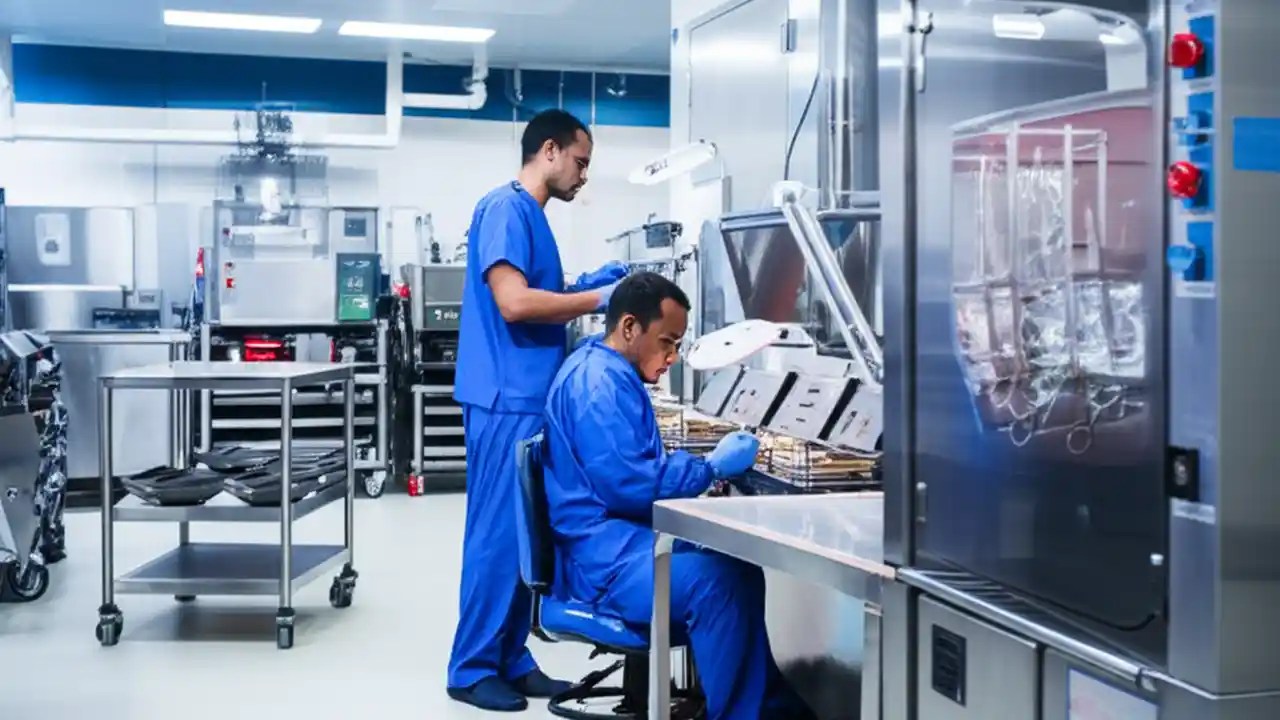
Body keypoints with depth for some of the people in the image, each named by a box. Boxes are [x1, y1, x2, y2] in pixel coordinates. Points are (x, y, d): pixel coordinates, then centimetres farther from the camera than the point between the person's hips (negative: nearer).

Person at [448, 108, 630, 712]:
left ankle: (510, 660, 21)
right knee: (497, 534, -4)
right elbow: (514, 302, -21)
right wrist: (599, 298, -14)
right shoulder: (505, 208, -12)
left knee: (526, 534, 12)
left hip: (533, 401, 10)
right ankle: (472, 668, 6)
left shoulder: (533, 215, 17)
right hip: (506, 402, -10)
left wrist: (586, 286, 8)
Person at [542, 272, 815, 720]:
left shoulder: (609, 373, 17)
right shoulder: (598, 382, -17)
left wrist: (705, 470, 5)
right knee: (718, 580, -28)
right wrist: (713, 468, -14)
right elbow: (630, 484, -25)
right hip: (603, 557, -11)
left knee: (740, 565, 2)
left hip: (618, 539, 11)